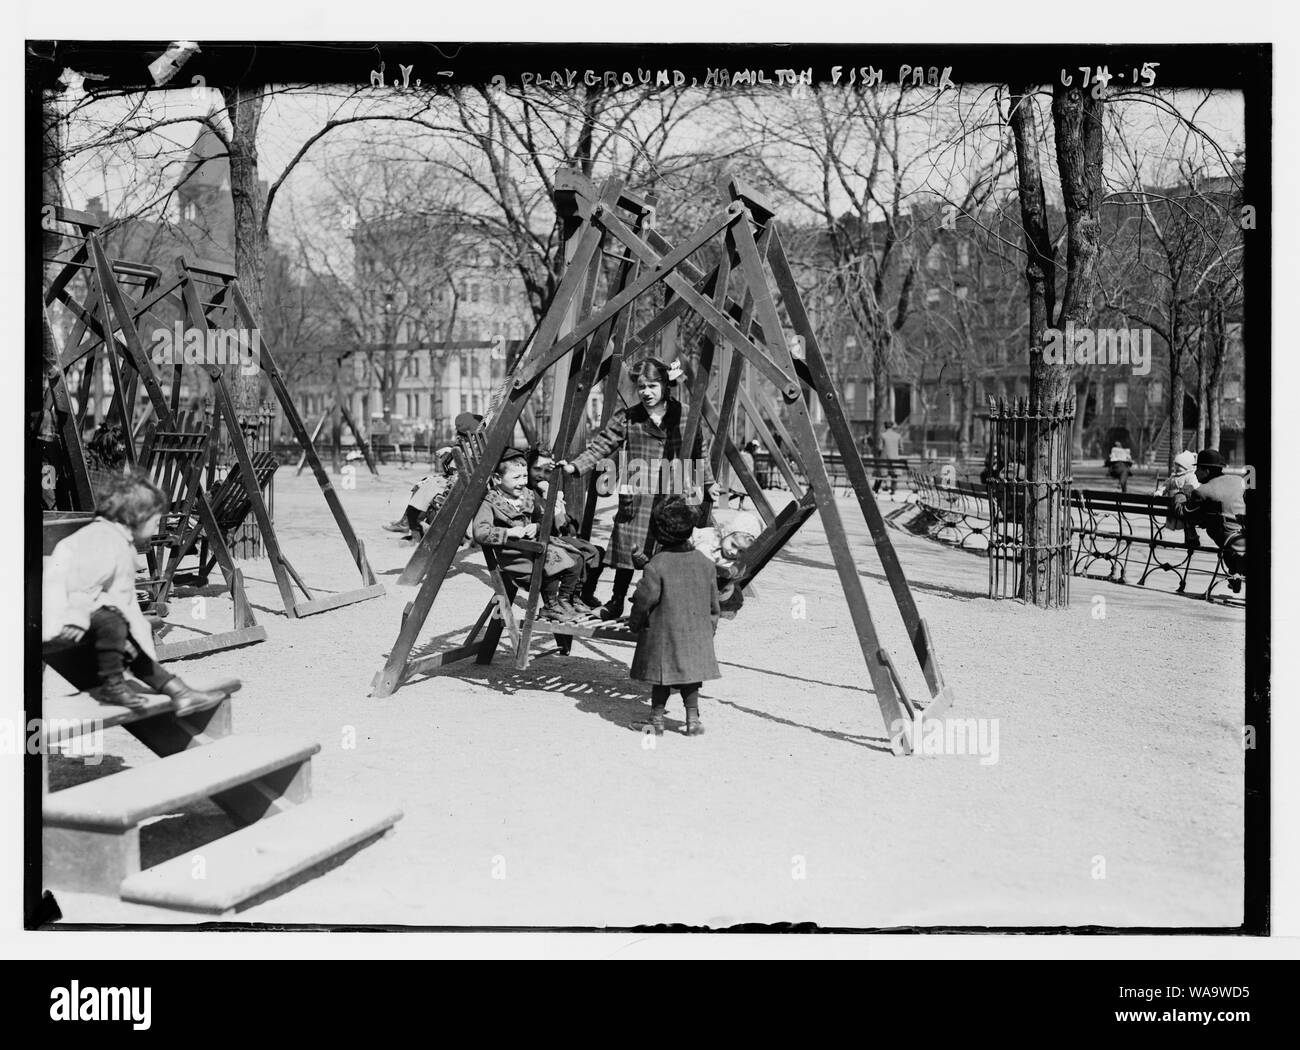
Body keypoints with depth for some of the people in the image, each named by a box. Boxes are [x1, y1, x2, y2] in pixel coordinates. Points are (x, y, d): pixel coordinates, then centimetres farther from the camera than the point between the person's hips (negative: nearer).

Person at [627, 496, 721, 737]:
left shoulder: (656, 565, -16)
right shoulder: (705, 563, -1)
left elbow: (644, 600, -10)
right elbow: (713, 603, 7)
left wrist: (634, 623, 7)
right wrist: (711, 626, 20)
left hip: (663, 633, -4)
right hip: (696, 633, 4)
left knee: (663, 677, 5)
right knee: (690, 673, 12)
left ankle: (656, 720, 12)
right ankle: (693, 720, 14)